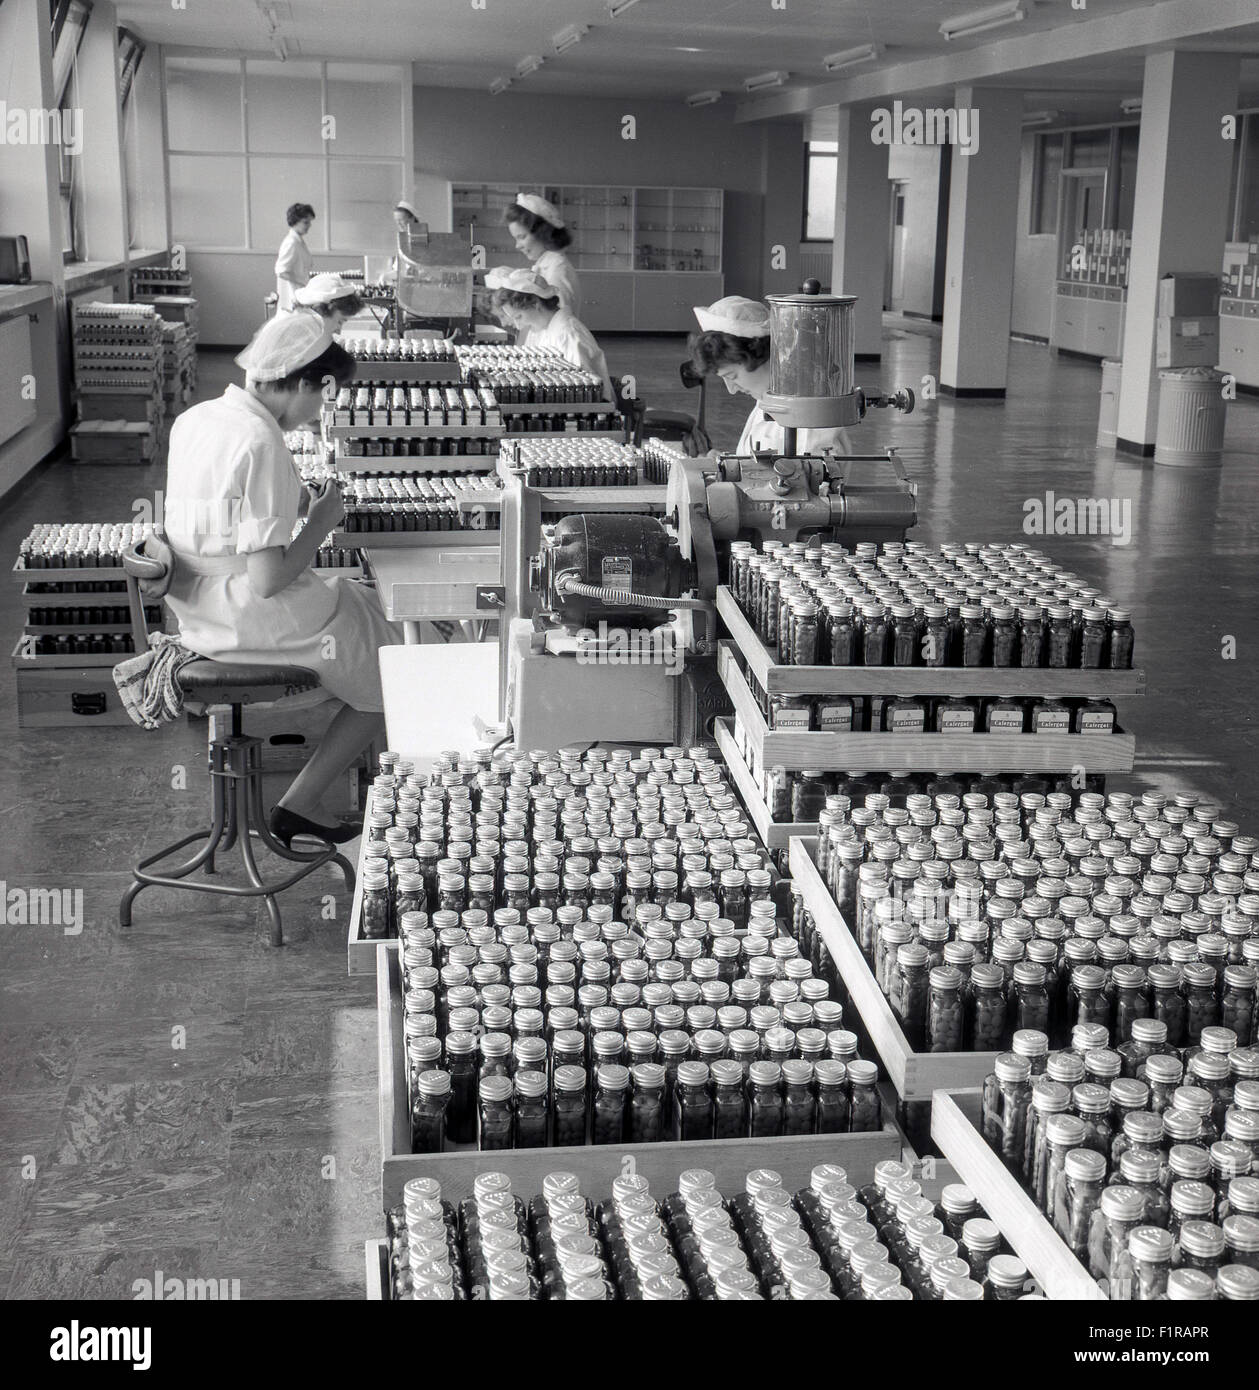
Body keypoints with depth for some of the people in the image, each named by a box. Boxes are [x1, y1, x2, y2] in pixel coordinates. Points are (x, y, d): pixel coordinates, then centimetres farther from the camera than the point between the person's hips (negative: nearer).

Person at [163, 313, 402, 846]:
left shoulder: (194, 419, 3)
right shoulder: (261, 444, -25)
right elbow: (267, 579, -26)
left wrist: (295, 502, 9)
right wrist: (321, 522, -11)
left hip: (197, 615, 9)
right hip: (251, 619, -9)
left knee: (359, 602, 29)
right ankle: (295, 809, 11)